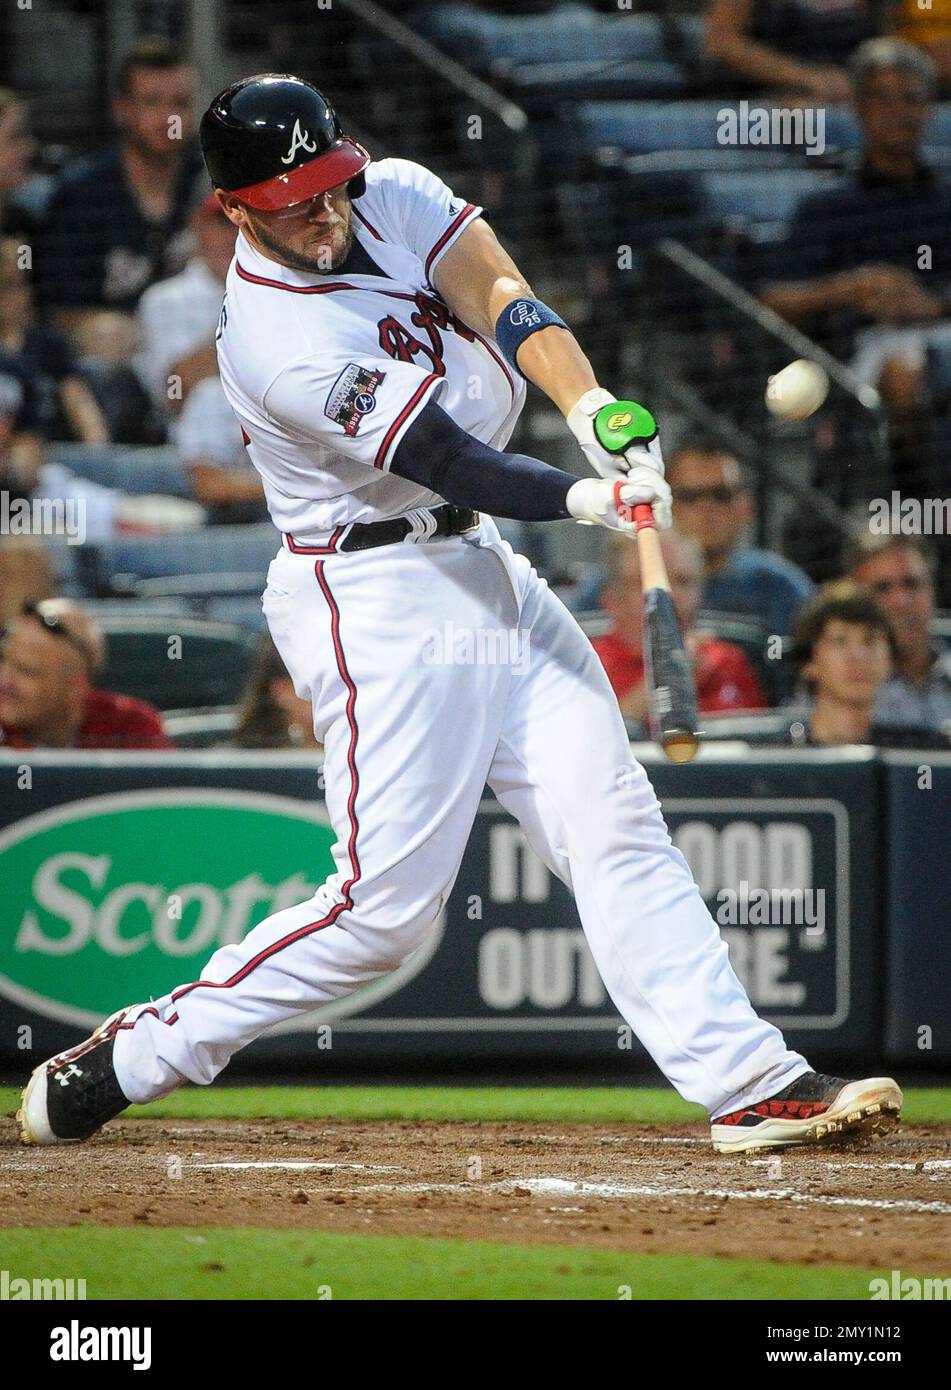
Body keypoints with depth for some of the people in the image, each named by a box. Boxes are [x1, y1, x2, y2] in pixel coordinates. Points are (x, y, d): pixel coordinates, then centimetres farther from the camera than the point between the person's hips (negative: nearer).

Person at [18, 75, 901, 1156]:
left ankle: (750, 1085, -2)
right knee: (386, 903, -9)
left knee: (616, 829, 1)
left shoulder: (395, 196, 1)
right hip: (379, 603, -8)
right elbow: (441, 459, -26)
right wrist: (587, 500, -38)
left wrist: (595, 410, -30)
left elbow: (495, 292, -13)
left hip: (484, 573, 8)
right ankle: (131, 1057, 3)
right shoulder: (277, 344, -22)